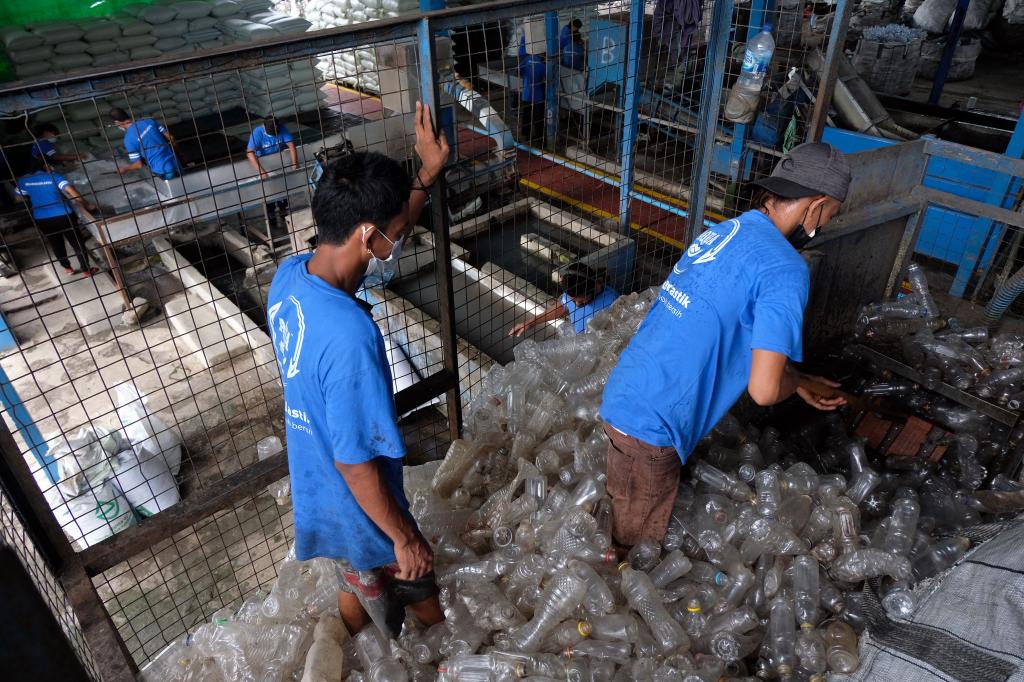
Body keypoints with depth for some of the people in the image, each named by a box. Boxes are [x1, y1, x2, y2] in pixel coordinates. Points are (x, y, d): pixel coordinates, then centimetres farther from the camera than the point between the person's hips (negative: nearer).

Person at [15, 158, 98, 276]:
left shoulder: (23, 180, 3)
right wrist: (86, 205, -13)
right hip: (63, 216, -4)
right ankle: (86, 270, 13)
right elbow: (71, 191, -22)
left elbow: (19, 198, 15)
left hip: (42, 220, 4)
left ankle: (67, 268, 33)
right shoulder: (54, 176, -9)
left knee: (56, 244, 22)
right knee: (77, 243, 9)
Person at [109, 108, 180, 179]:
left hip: (164, 172, -6)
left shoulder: (128, 139, -10)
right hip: (175, 163, 6)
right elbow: (170, 138, 7)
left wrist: (125, 169, 13)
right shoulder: (149, 121, 4)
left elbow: (139, 165, -7)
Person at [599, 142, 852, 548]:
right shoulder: (785, 270, -18)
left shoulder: (721, 231, 8)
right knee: (637, 545, 16)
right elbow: (764, 390, -21)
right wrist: (795, 382, 3)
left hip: (622, 397, 8)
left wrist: (797, 381, 20)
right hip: (651, 425, -8)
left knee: (626, 524, 29)